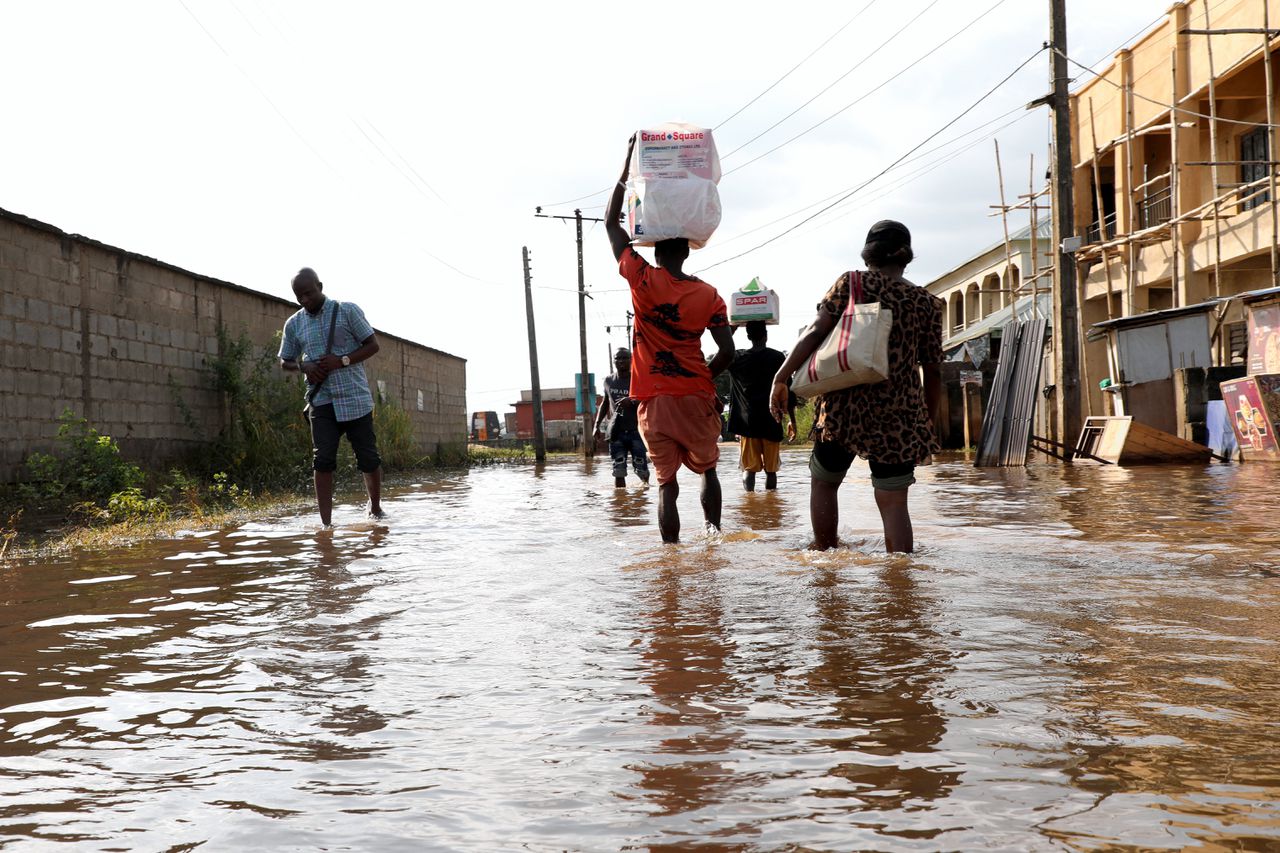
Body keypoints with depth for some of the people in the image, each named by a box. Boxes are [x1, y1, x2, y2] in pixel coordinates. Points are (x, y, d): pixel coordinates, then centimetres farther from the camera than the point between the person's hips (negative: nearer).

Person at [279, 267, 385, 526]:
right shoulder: (293, 324, 9)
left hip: (355, 398, -2)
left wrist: (342, 360, -15)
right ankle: (326, 524, -7)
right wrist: (303, 366, -5)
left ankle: (376, 508, 25)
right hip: (321, 400, 2)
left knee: (368, 457, 3)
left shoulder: (347, 311, -1)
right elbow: (285, 362, 18)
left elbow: (372, 345, 0)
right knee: (323, 459, -8)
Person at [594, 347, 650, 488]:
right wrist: (597, 425, 15)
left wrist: (632, 402, -26)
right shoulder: (608, 381, 12)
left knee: (641, 470, -4)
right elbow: (604, 404, 24)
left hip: (636, 430, -3)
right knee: (619, 471, -4)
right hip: (616, 432, 3)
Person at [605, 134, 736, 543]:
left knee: (667, 483, 2)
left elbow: (611, 222, 6)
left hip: (654, 401, -1)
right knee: (707, 471, 20)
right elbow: (727, 351, -5)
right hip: (696, 399, 1)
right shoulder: (708, 295, -1)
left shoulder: (643, 280, -4)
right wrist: (703, 379, 12)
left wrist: (629, 161, 9)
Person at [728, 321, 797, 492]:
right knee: (771, 469, 8)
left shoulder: (737, 358, 1)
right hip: (771, 423, -1)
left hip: (747, 424, 1)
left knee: (749, 468, 3)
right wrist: (792, 420, 6)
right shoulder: (778, 358, -2)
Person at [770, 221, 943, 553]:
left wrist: (781, 379, -3)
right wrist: (929, 423, 15)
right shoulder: (926, 303, 7)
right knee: (893, 502, 4)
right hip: (898, 415, 1)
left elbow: (815, 334, -7)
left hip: (844, 406, -1)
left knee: (823, 482, 19)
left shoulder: (850, 284, 2)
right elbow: (933, 371, 7)